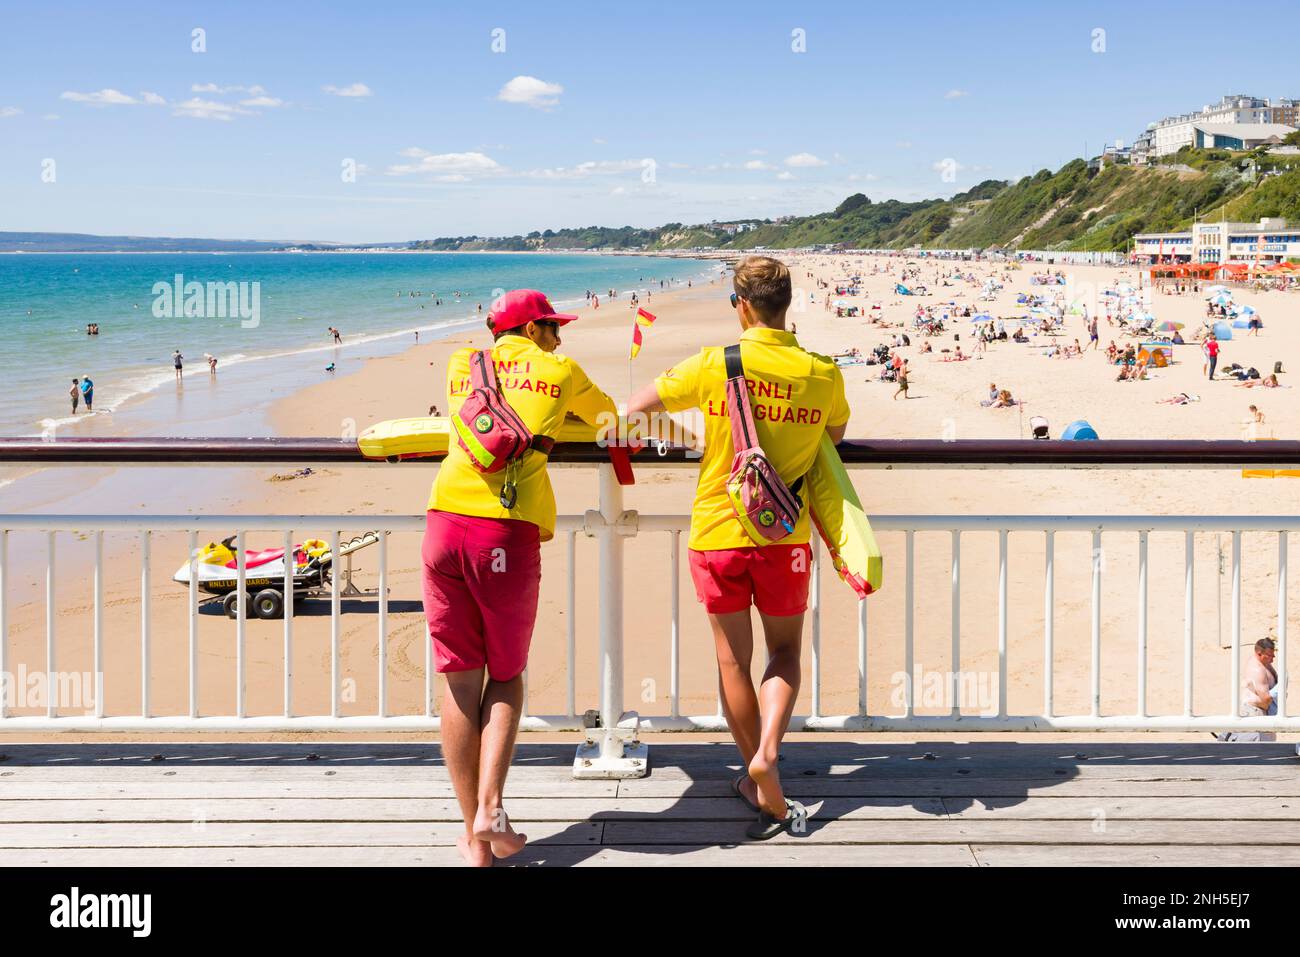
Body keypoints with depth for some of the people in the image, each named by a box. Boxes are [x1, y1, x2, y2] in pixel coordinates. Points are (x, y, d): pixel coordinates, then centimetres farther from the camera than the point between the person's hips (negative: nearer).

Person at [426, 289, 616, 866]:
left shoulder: (462, 365, 23)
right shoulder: (560, 371, 16)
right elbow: (606, 414, 36)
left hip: (446, 521, 2)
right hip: (510, 532, -2)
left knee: (460, 681, 7)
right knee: (506, 677, 14)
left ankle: (473, 837, 11)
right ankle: (489, 805, -6)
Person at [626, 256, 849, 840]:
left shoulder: (713, 365, -10)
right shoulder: (822, 374, -5)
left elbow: (636, 407, 0)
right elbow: (837, 433, 16)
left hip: (718, 533, -1)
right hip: (785, 536, 1)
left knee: (734, 661, 12)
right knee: (785, 651, 18)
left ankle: (767, 793, 17)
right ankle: (767, 749, -8)